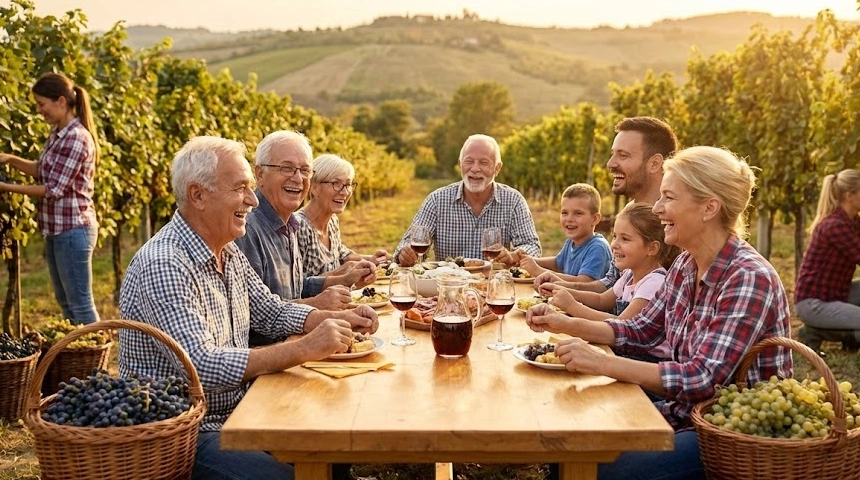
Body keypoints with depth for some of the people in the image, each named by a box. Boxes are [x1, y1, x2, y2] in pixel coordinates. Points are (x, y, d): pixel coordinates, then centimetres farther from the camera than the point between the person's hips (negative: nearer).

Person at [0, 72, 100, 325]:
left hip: (73, 230, -10)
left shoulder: (77, 138, -20)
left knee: (80, 303, -3)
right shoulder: (57, 133, 9)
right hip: (56, 229, 10)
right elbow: (43, 169, 19)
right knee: (65, 302, 16)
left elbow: (54, 190, -20)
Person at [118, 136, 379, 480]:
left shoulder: (227, 251, 7)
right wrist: (307, 349, -29)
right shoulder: (164, 266, -23)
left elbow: (270, 311, 17)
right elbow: (201, 367, -30)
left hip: (234, 415, 9)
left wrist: (336, 319, -1)